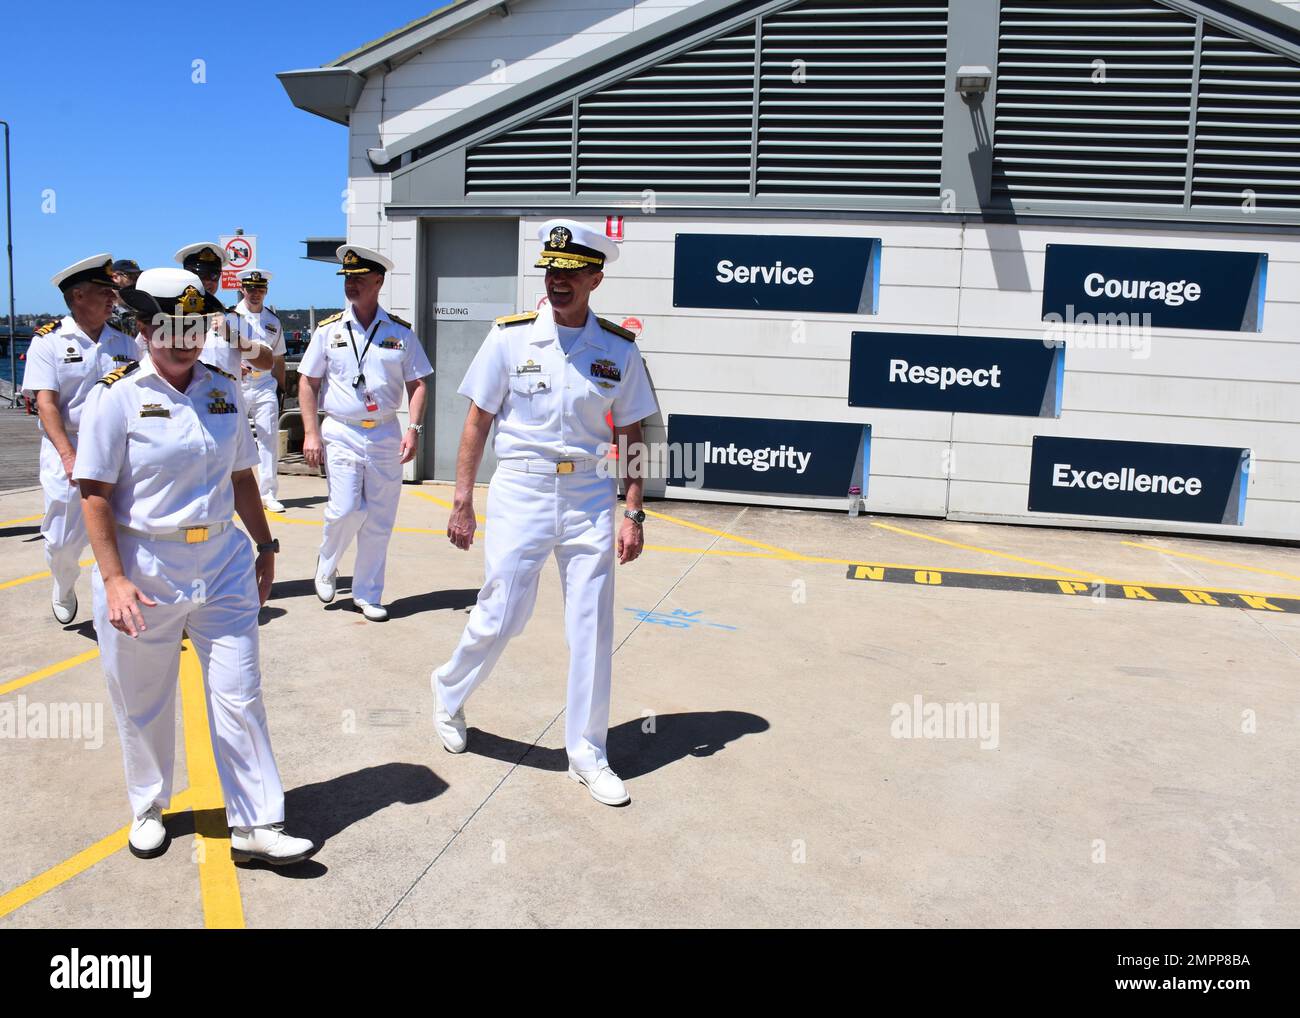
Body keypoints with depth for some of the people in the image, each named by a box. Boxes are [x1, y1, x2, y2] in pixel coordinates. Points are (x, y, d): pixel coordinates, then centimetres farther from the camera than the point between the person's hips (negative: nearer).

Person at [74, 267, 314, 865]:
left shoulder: (223, 390, 6)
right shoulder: (118, 395, -8)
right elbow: (95, 494, -10)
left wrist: (265, 548, 14)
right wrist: (113, 579, -17)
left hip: (223, 565, 3)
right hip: (143, 571, -3)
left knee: (239, 695, 2)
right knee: (142, 702, 12)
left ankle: (256, 825, 11)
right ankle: (148, 807, 36)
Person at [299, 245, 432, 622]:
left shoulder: (400, 332, 4)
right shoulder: (329, 330, 3)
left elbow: (416, 383, 7)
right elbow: (308, 382, 6)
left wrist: (414, 428, -6)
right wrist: (311, 433, -3)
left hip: (386, 435, 1)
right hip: (341, 433, -1)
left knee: (379, 521, 4)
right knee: (345, 509, -14)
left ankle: (367, 594, 18)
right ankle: (327, 565, 17)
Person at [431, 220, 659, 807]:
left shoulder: (618, 349, 1)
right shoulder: (511, 336, -2)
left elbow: (631, 435, 6)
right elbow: (478, 421, 1)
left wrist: (632, 514, 0)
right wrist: (462, 503, -1)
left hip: (590, 497, 2)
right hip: (520, 490, -1)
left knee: (592, 628, 4)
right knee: (499, 618, 2)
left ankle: (587, 753, 19)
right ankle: (449, 693, 34)